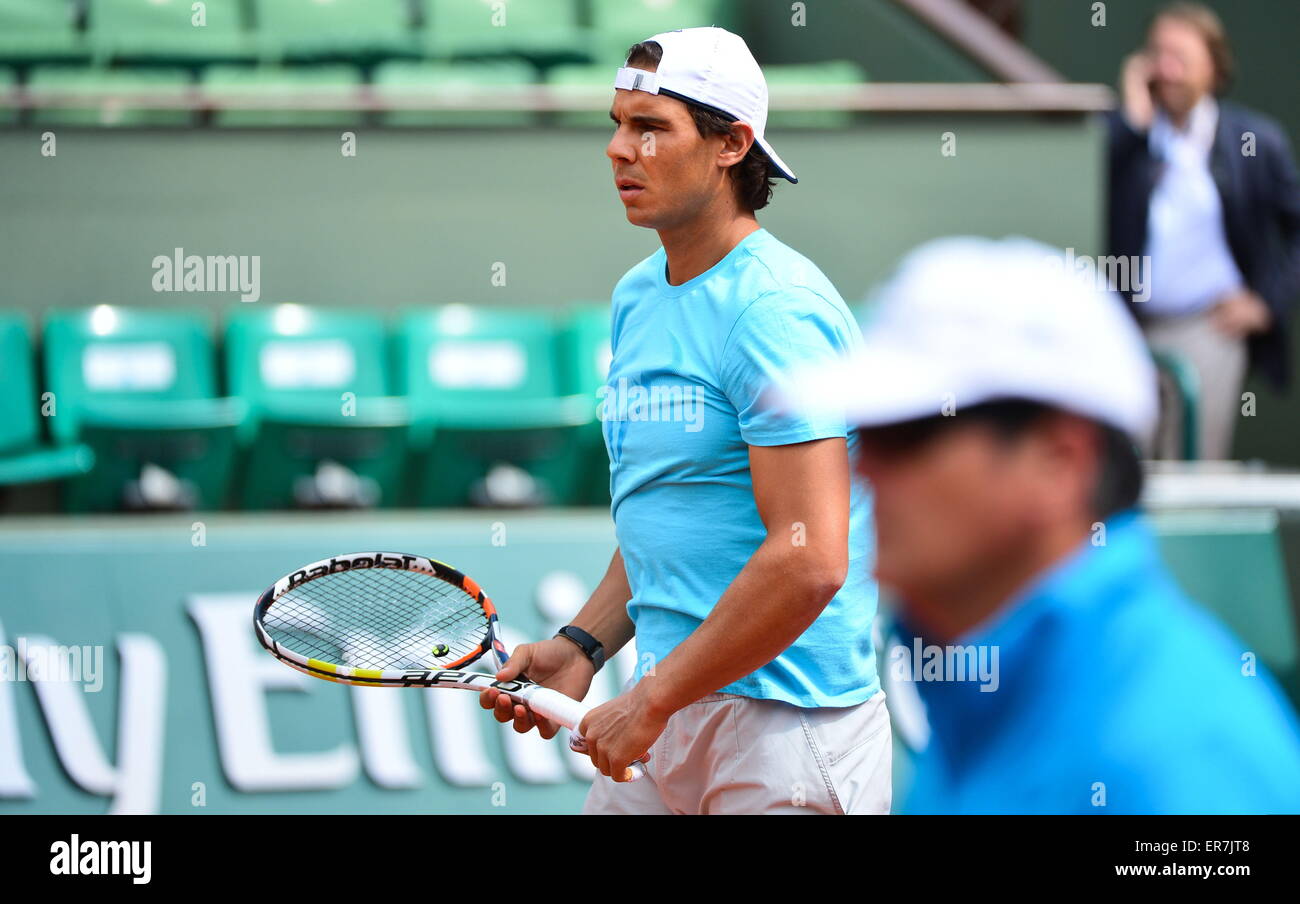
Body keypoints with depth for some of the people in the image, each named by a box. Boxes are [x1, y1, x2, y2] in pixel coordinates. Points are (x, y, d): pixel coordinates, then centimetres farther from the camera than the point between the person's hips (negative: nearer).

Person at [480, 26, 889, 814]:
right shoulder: (637, 297, 12)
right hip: (670, 717, 8)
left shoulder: (773, 309, -16)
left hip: (784, 723, -8)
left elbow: (809, 559, -24)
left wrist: (653, 699, -18)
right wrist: (583, 647, 7)